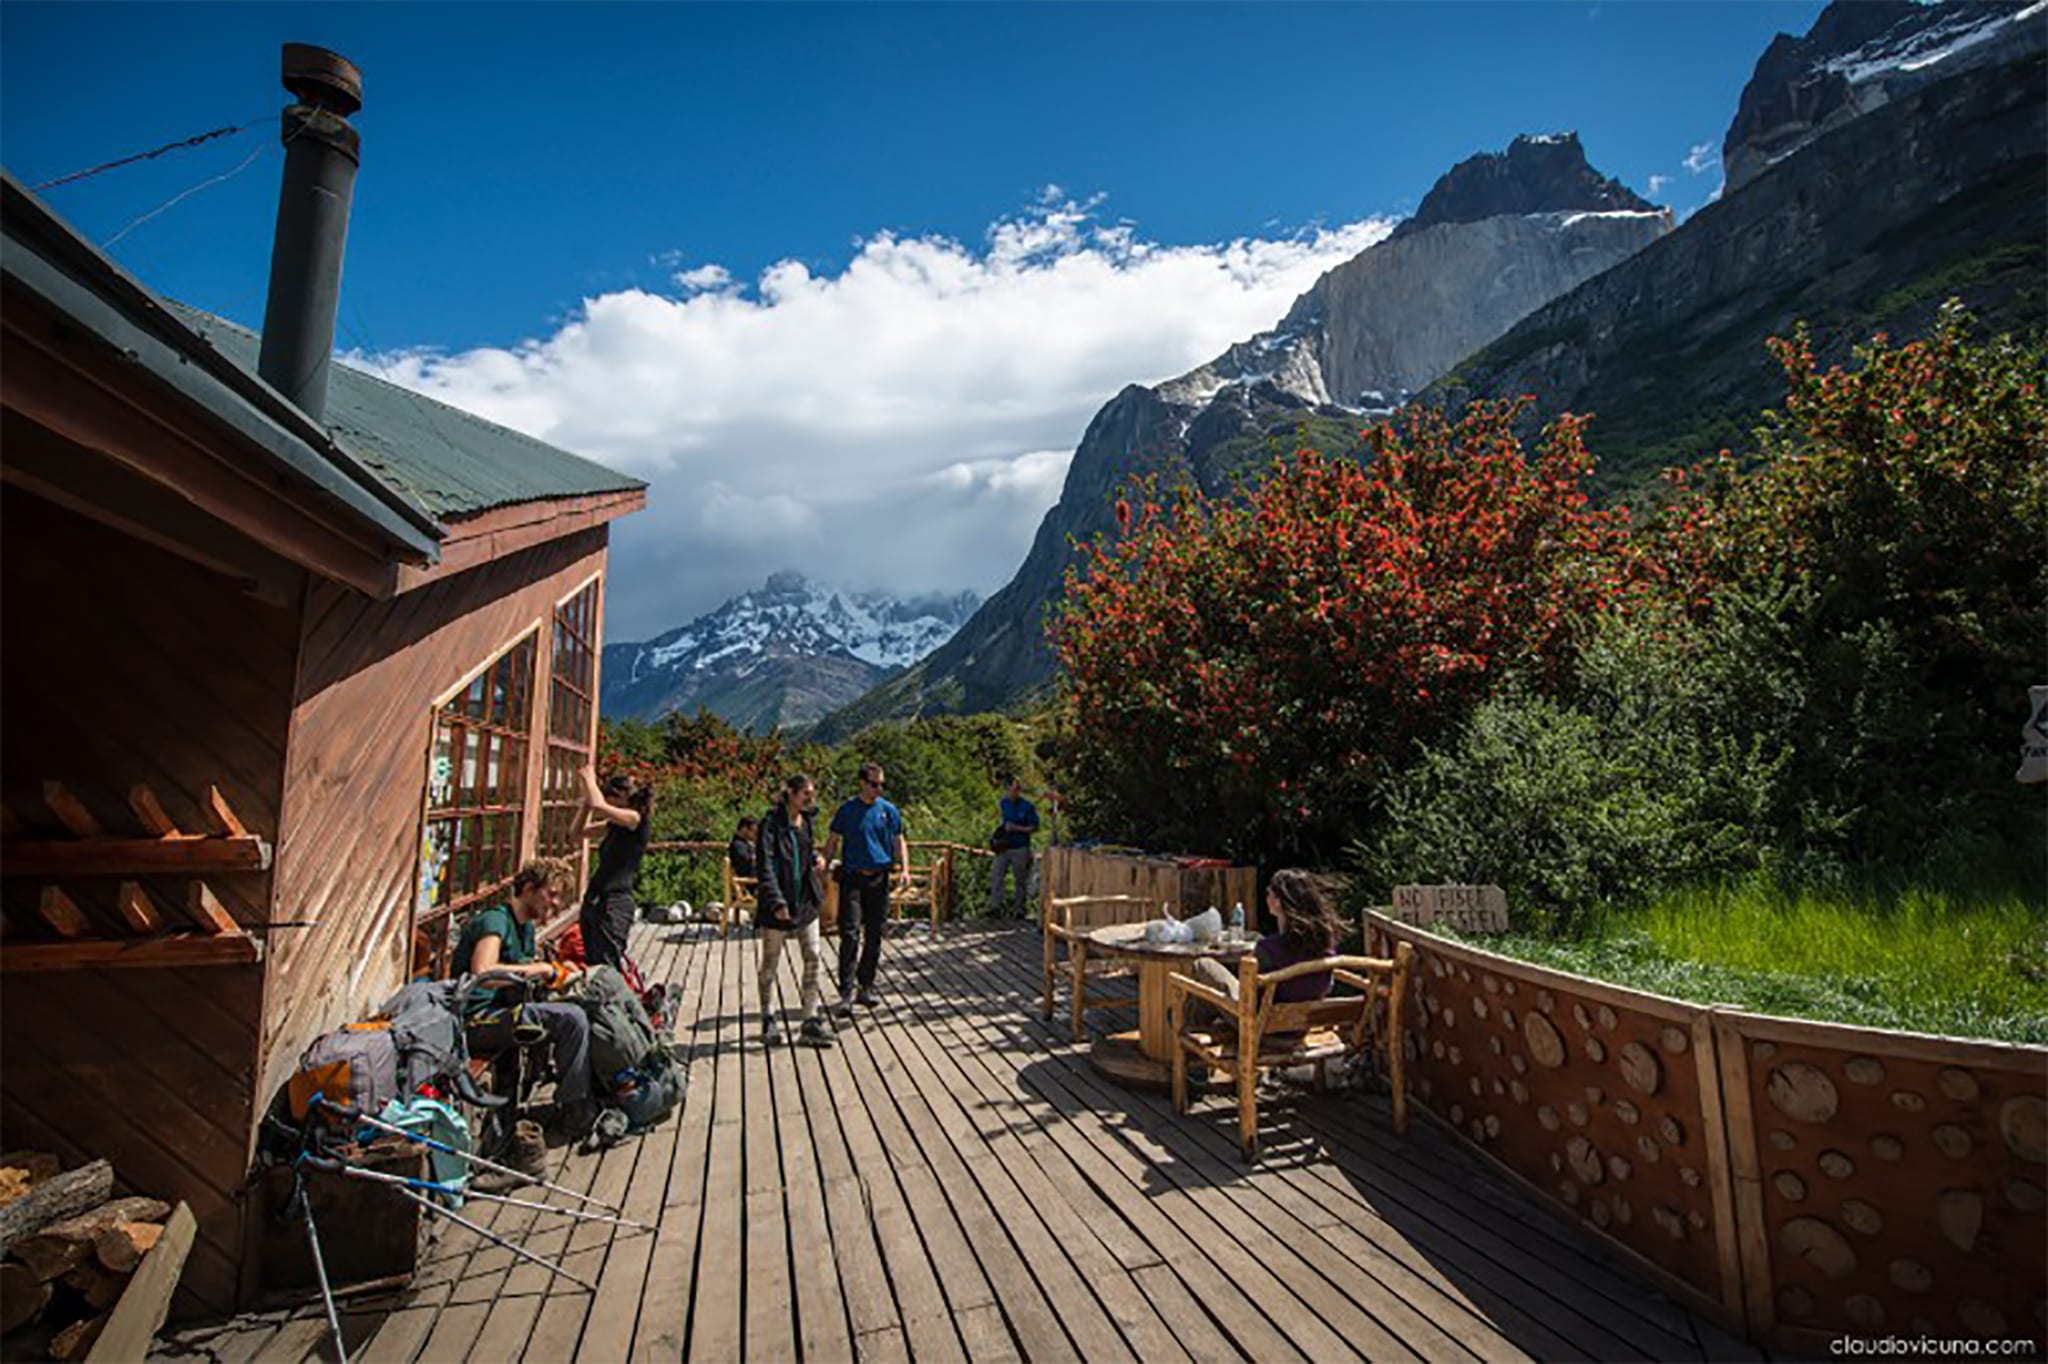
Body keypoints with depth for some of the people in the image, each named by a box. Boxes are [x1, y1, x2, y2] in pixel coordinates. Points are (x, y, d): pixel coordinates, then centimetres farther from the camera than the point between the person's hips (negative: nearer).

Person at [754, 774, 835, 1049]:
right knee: (770, 964, 8)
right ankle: (769, 1021, 24)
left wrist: (816, 858, 6)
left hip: (806, 900, 6)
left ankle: (811, 1021, 12)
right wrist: (776, 901, -26)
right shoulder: (772, 822, -13)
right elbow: (765, 864, -19)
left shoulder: (805, 820, 8)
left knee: (814, 958, 4)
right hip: (777, 904, -6)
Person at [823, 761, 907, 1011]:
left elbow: (899, 842, 11)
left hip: (880, 879, 3)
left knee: (874, 936, 8)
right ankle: (847, 992, -6)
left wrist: (904, 868, -4)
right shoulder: (846, 810, 2)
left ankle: (866, 987, 20)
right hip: (852, 879, -2)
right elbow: (833, 843, 6)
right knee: (850, 935, -9)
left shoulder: (889, 810, 7)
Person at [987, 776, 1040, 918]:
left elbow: (1035, 828, -7)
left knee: (1021, 880, 5)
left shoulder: (1027, 807, -9)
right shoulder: (1002, 804, 5)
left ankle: (1021, 910, 16)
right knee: (996, 876, -9)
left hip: (1020, 849, -4)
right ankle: (996, 907, -8)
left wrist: (1016, 828, -18)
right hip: (1003, 848, 4)